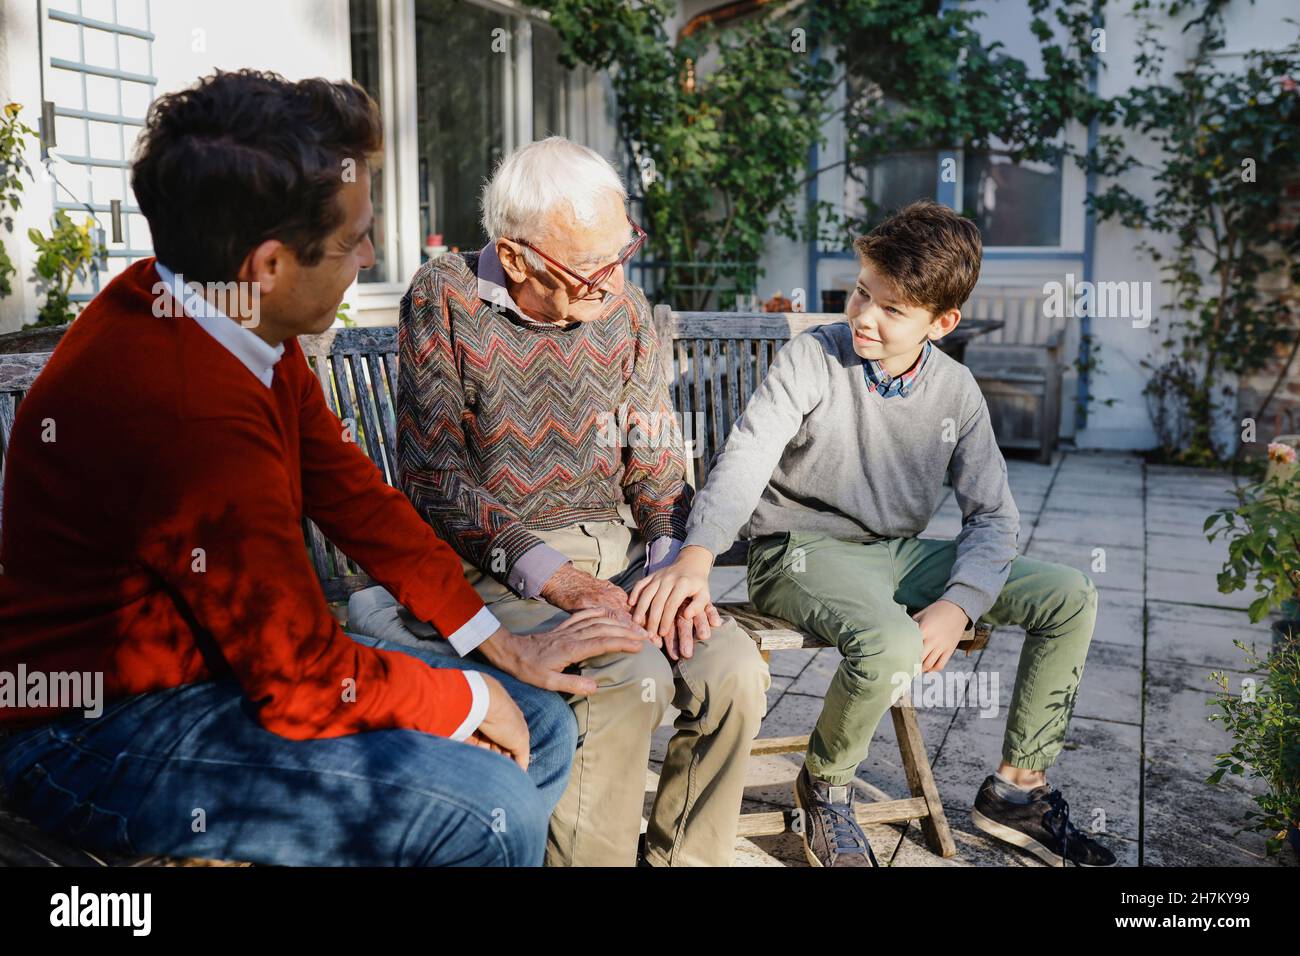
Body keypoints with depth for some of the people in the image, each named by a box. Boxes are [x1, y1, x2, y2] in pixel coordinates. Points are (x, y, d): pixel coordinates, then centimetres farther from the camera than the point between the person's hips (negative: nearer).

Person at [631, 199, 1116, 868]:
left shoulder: (956, 391, -1)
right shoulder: (812, 360, -13)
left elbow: (992, 516, -1)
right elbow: (746, 460, -27)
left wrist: (958, 605, -19)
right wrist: (696, 556, -44)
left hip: (898, 554, 6)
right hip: (801, 551, -5)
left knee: (1070, 597, -4)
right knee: (892, 646, -36)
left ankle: (1017, 788, 10)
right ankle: (824, 786, -3)